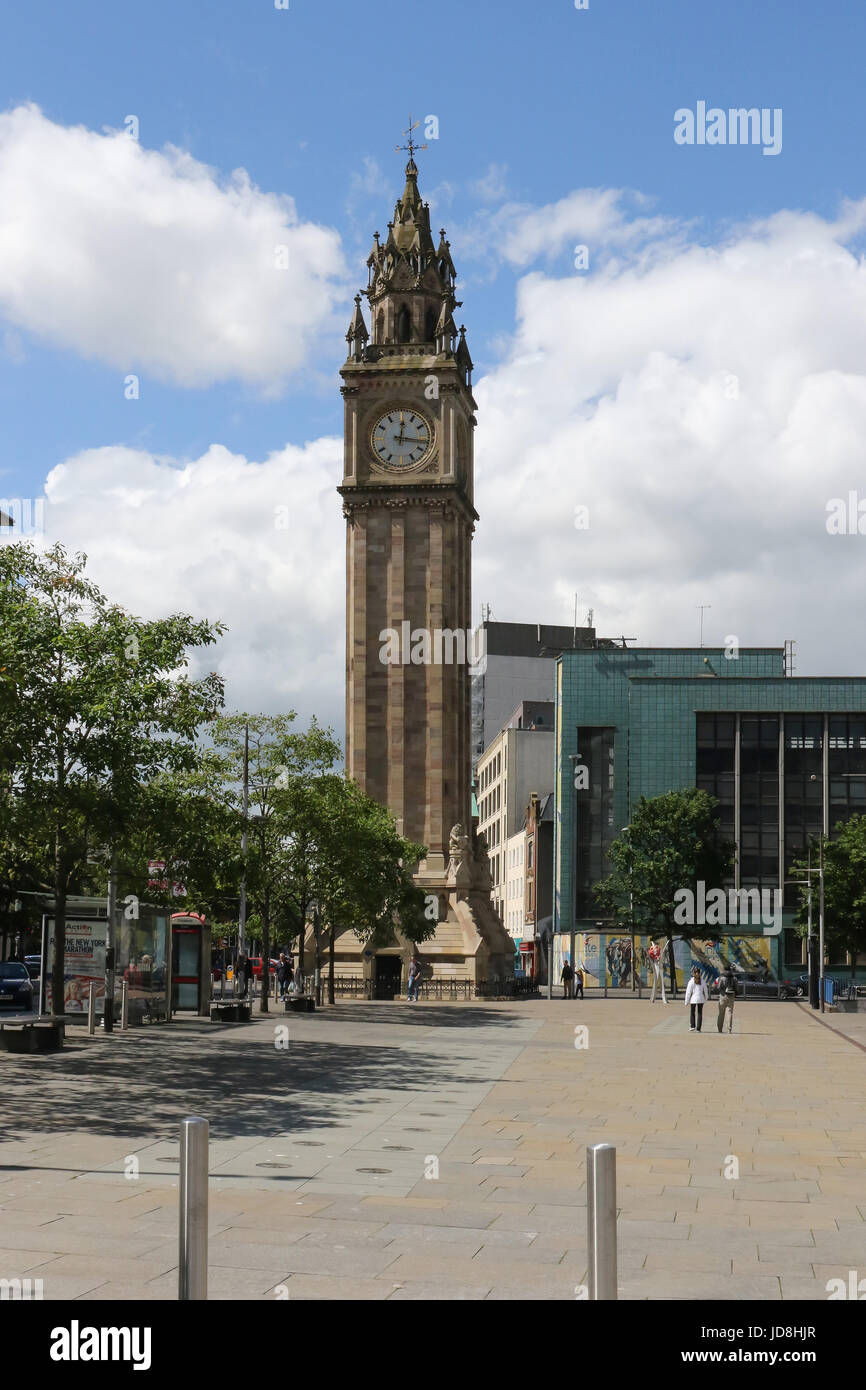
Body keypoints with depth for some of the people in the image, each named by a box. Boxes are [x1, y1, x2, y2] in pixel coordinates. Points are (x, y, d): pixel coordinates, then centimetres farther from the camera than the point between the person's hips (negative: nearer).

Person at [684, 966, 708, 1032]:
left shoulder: (691, 981, -7)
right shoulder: (702, 981, 1)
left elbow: (688, 992, -7)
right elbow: (705, 991, 7)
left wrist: (686, 1001, -2)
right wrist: (705, 999, 20)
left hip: (693, 999, -2)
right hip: (701, 999, 2)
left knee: (692, 1012, 14)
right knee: (700, 1013, 8)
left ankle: (692, 1026, 3)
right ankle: (698, 1028, 5)